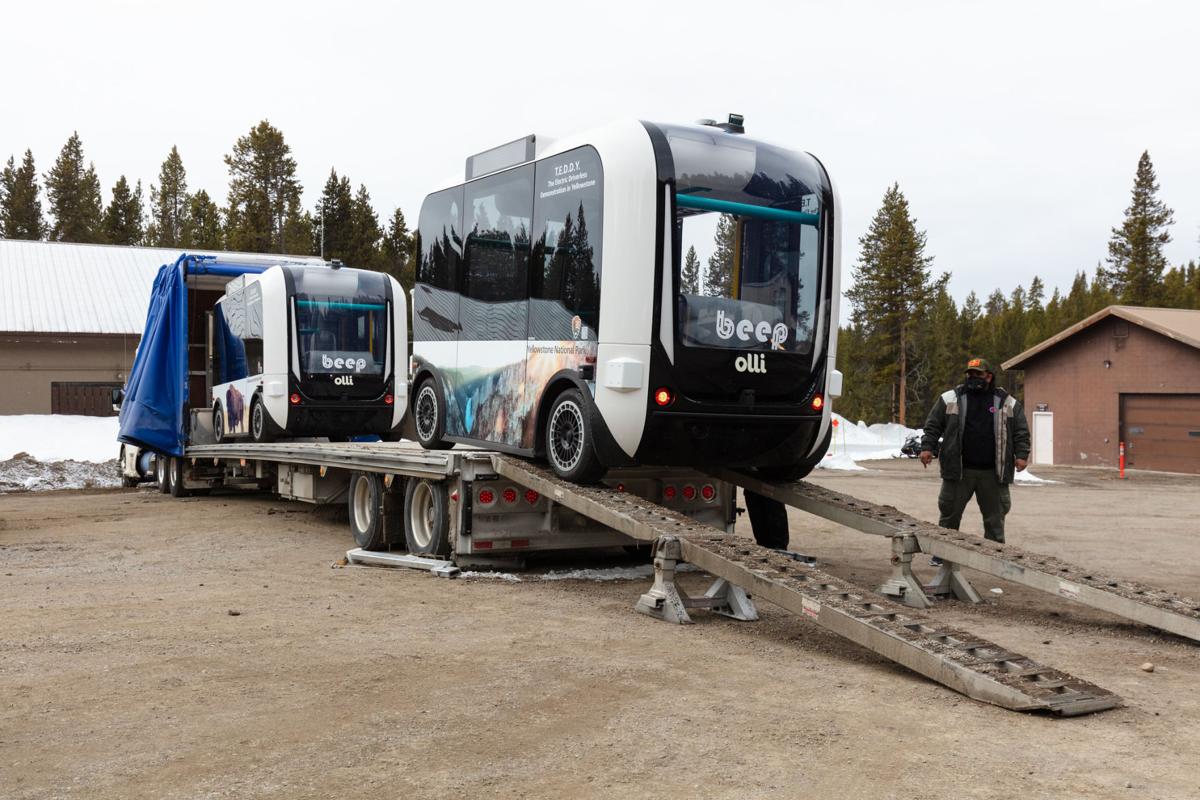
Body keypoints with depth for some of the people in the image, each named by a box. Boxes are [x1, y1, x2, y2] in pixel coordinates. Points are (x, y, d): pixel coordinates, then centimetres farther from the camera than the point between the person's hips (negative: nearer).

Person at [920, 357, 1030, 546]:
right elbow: (933, 426, 6)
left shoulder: (1007, 403, 7)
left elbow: (1021, 431, 8)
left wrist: (1021, 455, -3)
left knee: (995, 517, 8)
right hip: (959, 470, 0)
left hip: (993, 473, 1)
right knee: (950, 513, 5)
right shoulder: (951, 398, 5)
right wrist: (927, 447, -5)